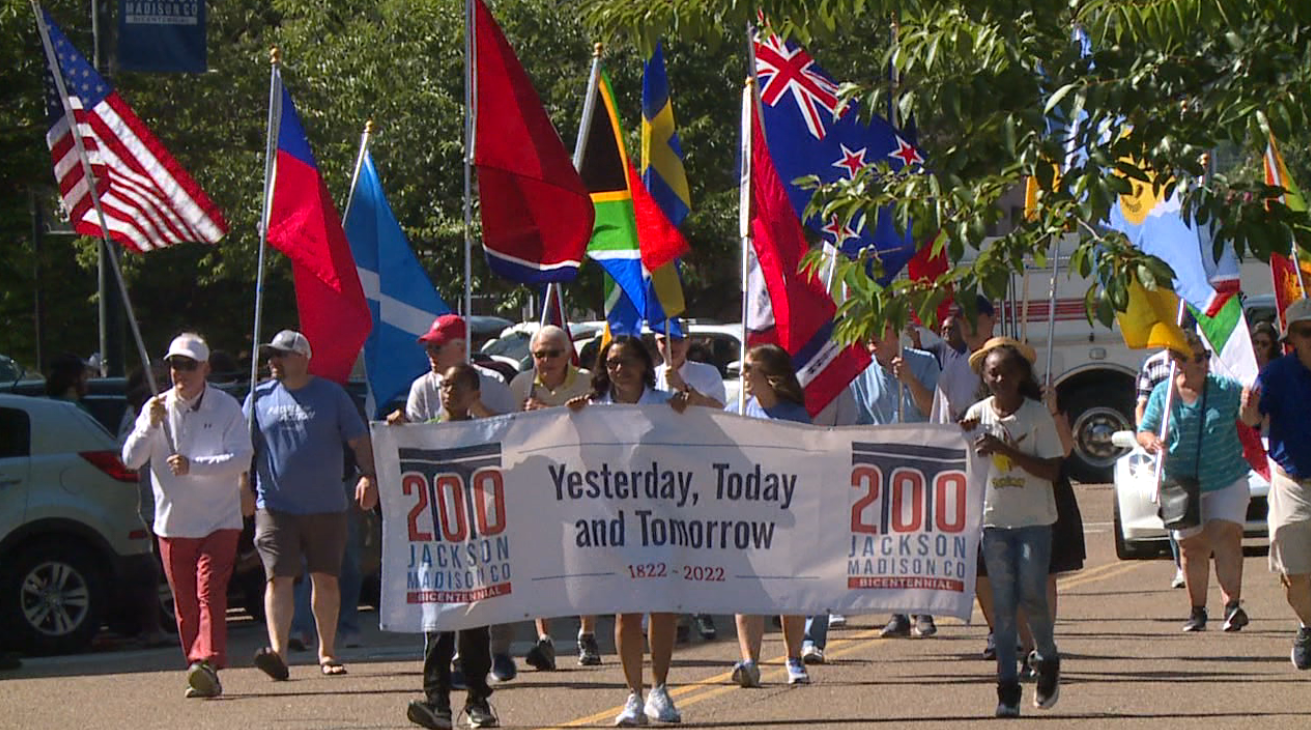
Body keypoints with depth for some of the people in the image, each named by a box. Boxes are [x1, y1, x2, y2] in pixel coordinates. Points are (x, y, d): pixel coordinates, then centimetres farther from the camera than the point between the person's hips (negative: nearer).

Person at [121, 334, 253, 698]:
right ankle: (200, 674, 14)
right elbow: (131, 459, 0)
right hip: (172, 521, 4)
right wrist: (150, 426, -17)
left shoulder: (226, 408, -3)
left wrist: (194, 466, -24)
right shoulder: (157, 408, 6)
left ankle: (208, 663, -27)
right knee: (185, 603, 6)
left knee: (210, 592, -17)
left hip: (218, 520, -3)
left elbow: (241, 458, -13)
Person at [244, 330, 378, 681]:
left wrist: (369, 476, -10)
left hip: (326, 507, 0)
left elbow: (359, 441, 5)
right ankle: (277, 652, -21)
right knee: (279, 579, -11)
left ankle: (327, 652, 21)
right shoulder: (260, 398, 8)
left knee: (326, 579, 8)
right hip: (275, 507, 0)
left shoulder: (331, 395, 3)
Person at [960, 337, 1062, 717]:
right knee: (1003, 604, 0)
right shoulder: (977, 415, 4)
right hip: (994, 519, 2)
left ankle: (1048, 659, 20)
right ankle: (1007, 688, 2)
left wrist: (1006, 450, -20)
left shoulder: (1037, 415, -5)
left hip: (1034, 520, -2)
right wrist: (961, 437, -11)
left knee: (1032, 597, -8)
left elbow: (1052, 470, -10)